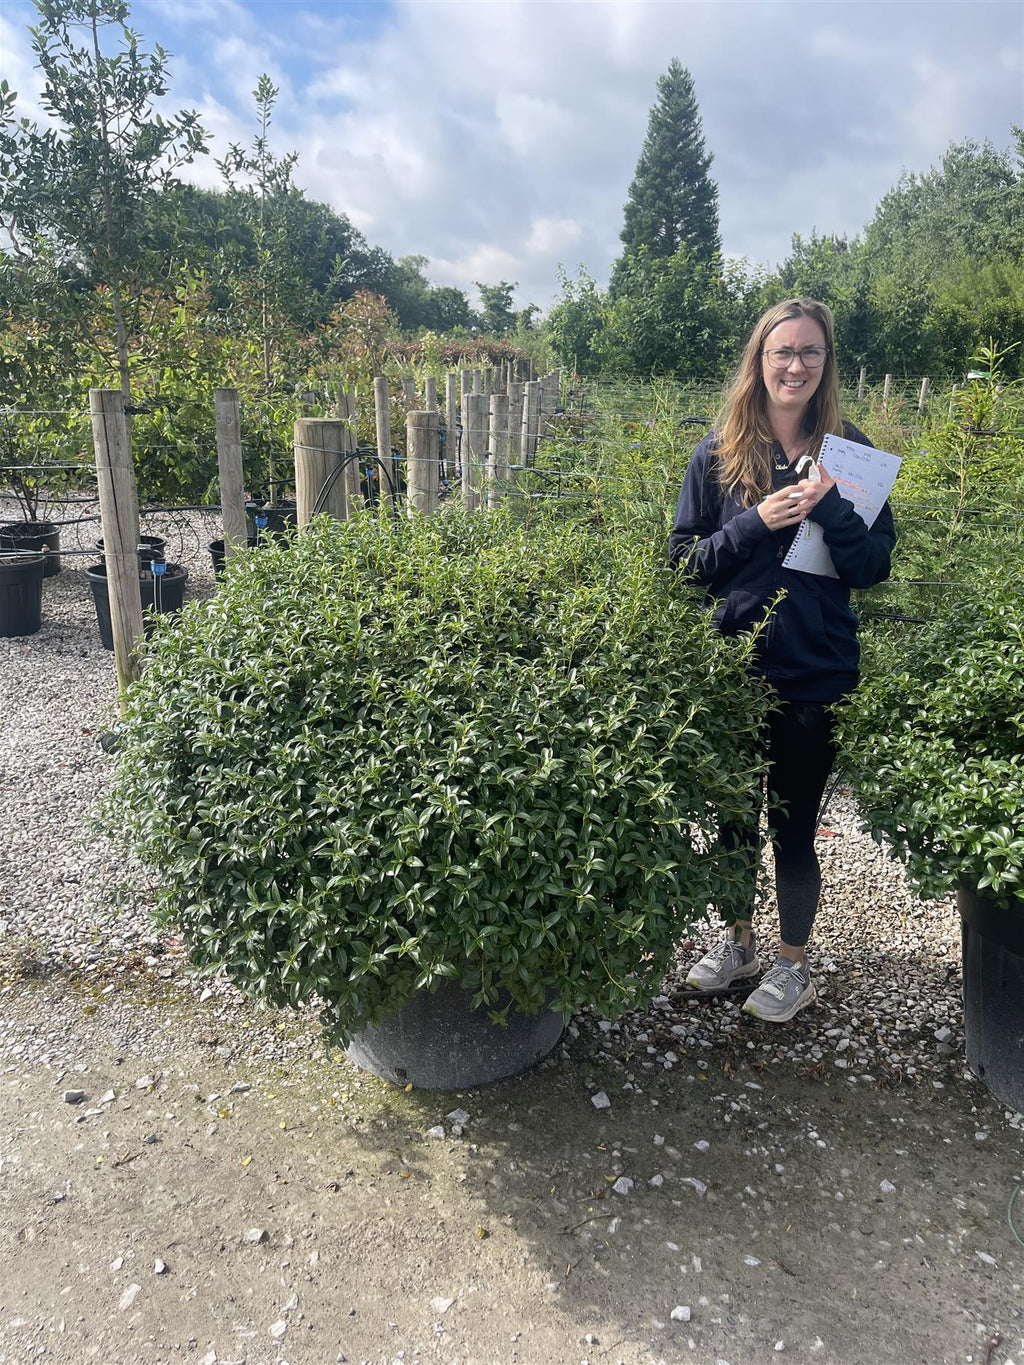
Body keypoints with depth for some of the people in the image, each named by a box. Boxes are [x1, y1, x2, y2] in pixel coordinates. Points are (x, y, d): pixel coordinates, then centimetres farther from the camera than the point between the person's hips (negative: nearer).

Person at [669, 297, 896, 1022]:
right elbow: (684, 557, -1)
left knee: (794, 824, 9)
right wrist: (756, 521, -16)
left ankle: (794, 966, 32)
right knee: (734, 817, 16)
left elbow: (876, 566, -2)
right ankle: (738, 942, 39)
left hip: (817, 672, -1)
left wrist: (831, 506, -19)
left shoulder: (848, 451, 0)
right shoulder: (720, 452, 0)